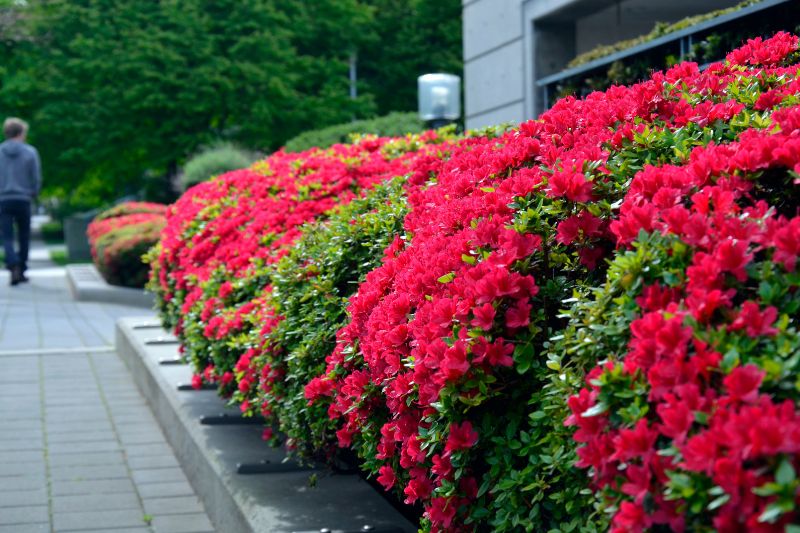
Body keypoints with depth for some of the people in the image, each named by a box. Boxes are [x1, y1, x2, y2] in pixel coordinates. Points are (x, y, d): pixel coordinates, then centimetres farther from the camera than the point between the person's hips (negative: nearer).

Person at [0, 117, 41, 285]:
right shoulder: (30, 152, -4)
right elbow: (36, 178, -1)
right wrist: (34, 194, 17)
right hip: (23, 199, 0)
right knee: (24, 237, 13)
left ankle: (14, 267, -21)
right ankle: (21, 269, 18)